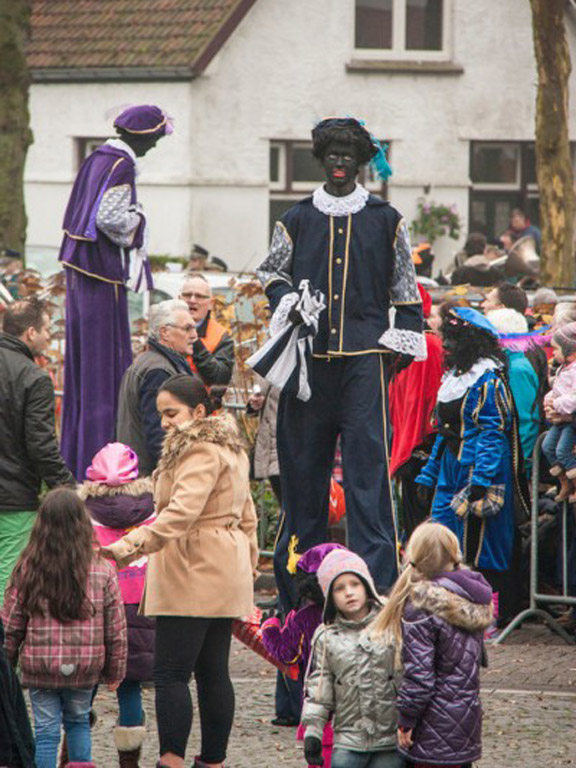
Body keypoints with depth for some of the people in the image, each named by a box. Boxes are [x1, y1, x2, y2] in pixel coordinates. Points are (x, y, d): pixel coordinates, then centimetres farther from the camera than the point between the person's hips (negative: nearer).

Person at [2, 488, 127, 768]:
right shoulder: (102, 571, -8)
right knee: (78, 720, 22)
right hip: (84, 669, 2)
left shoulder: (27, 570, -10)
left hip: (39, 666, -2)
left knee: (46, 729, 6)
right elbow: (116, 628, -1)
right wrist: (115, 671, 11)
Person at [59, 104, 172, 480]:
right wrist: (137, 220, -7)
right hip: (103, 268, -9)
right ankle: (98, 457, -5)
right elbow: (109, 218, -25)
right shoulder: (122, 165, -15)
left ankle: (74, 455, 21)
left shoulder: (97, 158, 13)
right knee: (106, 361, -5)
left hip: (79, 266, 9)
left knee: (82, 358, 14)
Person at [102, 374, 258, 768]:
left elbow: (181, 512, -26)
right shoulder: (230, 448, 19)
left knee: (171, 673, -11)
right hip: (226, 575, 10)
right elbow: (245, 516, 25)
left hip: (194, 573, -10)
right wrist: (248, 566, 30)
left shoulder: (201, 452, -14)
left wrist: (132, 545, -33)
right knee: (212, 672, 9)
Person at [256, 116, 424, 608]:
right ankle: (296, 585, 11)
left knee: (368, 462, -8)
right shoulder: (298, 220, 10)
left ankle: (379, 581, -8)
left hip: (365, 356, -2)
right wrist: (287, 302, 1)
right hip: (310, 358, 2)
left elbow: (405, 290, 12)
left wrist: (400, 344, 6)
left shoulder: (385, 220, 8)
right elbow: (272, 272, 21)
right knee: (303, 462, 3)